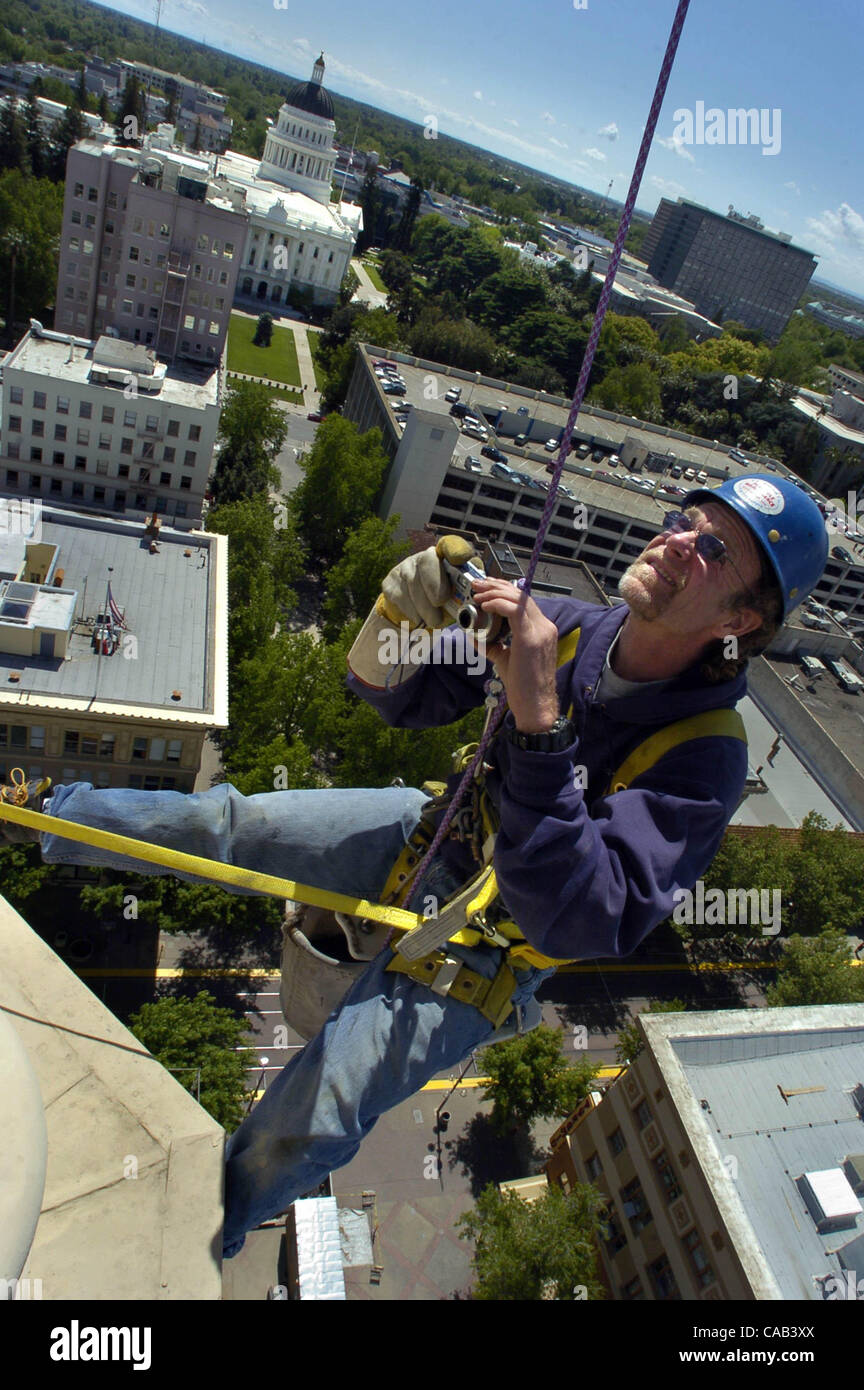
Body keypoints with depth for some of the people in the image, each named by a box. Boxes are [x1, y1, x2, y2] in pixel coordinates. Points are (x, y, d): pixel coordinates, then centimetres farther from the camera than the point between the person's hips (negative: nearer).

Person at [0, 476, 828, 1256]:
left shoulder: (703, 761, -29)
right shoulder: (571, 631, -15)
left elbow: (581, 925, -40)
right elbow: (398, 698, -6)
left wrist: (541, 723, -48)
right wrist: (391, 628, -30)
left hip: (483, 943, -4)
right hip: (437, 835, 5)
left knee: (298, 1129, -11)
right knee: (223, 822, 3)